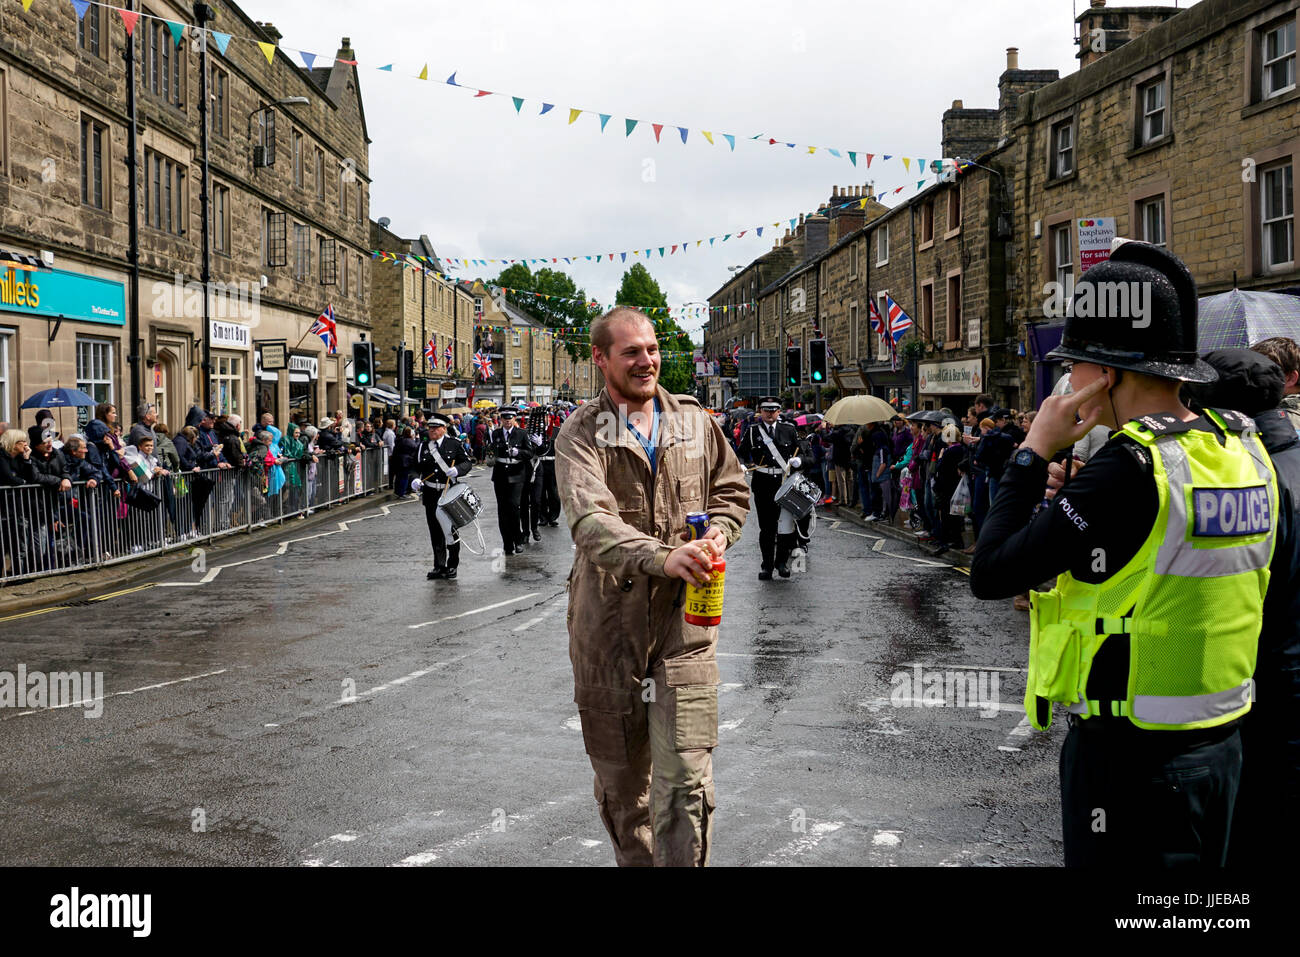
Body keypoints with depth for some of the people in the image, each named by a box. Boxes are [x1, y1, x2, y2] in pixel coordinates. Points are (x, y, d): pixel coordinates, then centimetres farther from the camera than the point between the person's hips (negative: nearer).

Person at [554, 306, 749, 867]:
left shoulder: (695, 423, 8)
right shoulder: (580, 434, -5)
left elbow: (733, 492, 22)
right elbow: (589, 519, -22)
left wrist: (718, 533, -2)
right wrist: (661, 556, -38)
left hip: (684, 621, 1)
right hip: (608, 625, -1)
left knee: (686, 782, -8)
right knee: (621, 782, 14)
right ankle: (635, 862, 36)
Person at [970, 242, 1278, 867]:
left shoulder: (1132, 470, -23)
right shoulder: (1243, 452, 3)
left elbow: (990, 575, -19)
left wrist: (1033, 453, -10)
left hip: (1131, 761, -8)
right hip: (1218, 742, 8)